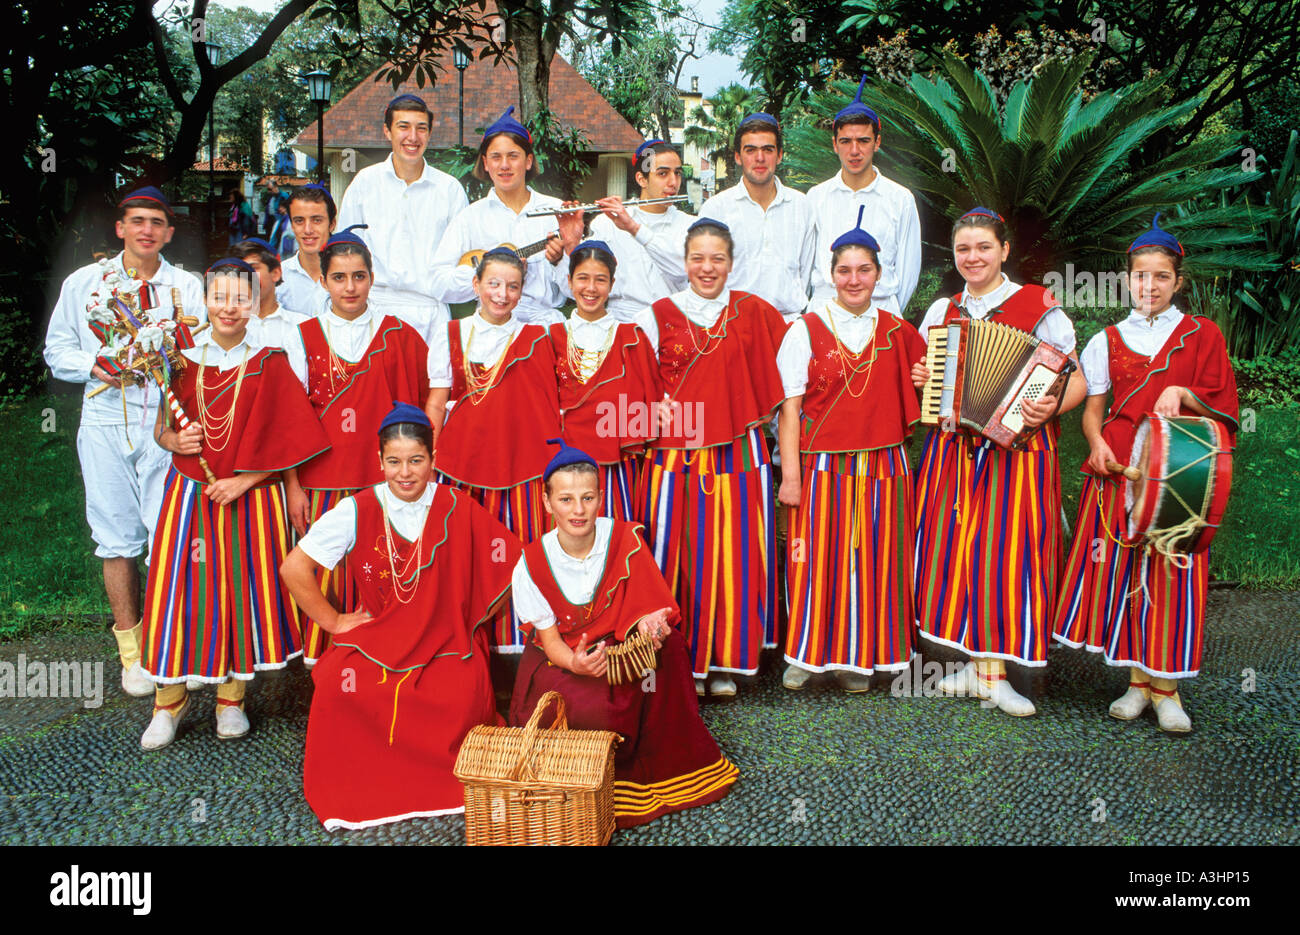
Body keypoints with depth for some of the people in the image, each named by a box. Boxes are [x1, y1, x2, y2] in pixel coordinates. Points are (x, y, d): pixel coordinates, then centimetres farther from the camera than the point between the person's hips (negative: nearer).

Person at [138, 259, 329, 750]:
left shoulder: (269, 363, -3)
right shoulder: (183, 357, 5)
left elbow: (285, 439, -5)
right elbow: (161, 429, 12)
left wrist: (241, 482, -12)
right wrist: (175, 441, -10)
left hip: (250, 495, -2)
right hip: (190, 490, 2)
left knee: (244, 587, 2)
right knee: (180, 587, 1)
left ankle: (232, 697, 18)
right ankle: (169, 700, 15)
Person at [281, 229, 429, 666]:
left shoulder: (399, 336, 5)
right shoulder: (304, 337, 6)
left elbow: (420, 408, 8)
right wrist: (293, 486, -1)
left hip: (384, 478, 0)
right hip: (324, 478, 0)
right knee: (327, 573, 2)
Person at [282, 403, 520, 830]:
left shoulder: (458, 509, -4)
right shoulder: (358, 511, -3)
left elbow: (513, 561, 0)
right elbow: (294, 569, -1)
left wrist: (471, 620, -2)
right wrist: (333, 620, -1)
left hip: (447, 647, -1)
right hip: (378, 641, 1)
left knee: (463, 694, -31)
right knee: (337, 681, -29)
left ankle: (445, 782, 1)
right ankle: (350, 794, -3)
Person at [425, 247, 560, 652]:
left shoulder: (536, 339, 7)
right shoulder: (450, 336, 10)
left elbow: (549, 409, 7)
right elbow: (436, 404, 10)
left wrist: (553, 463, 1)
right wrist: (427, 461, 2)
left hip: (521, 463, -1)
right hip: (463, 461, 1)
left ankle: (517, 643, 8)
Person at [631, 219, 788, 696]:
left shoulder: (753, 312, 7)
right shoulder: (658, 315, 7)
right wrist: (655, 402, -8)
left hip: (738, 454, 1)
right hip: (675, 454, 0)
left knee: (735, 554, 2)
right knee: (678, 554, 0)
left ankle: (725, 662, 16)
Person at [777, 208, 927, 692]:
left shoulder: (896, 332, 10)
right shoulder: (806, 331, 1)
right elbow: (790, 407, -4)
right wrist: (790, 474, -10)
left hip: (883, 467, 3)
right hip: (823, 467, -3)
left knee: (874, 561, 6)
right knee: (817, 560, -1)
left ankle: (857, 660, 19)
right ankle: (807, 654, 16)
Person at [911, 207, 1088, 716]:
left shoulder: (1037, 307, -2)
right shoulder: (941, 311, 11)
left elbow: (1076, 381, -3)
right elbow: (924, 369, 25)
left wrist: (1050, 408, -23)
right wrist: (918, 379, 2)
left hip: (1016, 450, -4)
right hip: (952, 450, 4)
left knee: (1007, 554, -5)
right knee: (955, 551, 5)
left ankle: (995, 672, 7)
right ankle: (974, 660, 19)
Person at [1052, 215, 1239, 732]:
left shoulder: (1202, 335, 8)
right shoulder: (1107, 340, 11)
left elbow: (1222, 404, 3)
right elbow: (1092, 408, 10)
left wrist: (1181, 392, -15)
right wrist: (1096, 442, -9)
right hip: (1118, 469, 2)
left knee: (1171, 573, -3)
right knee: (1120, 570, 0)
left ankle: (1166, 686, 9)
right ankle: (1137, 680, 13)